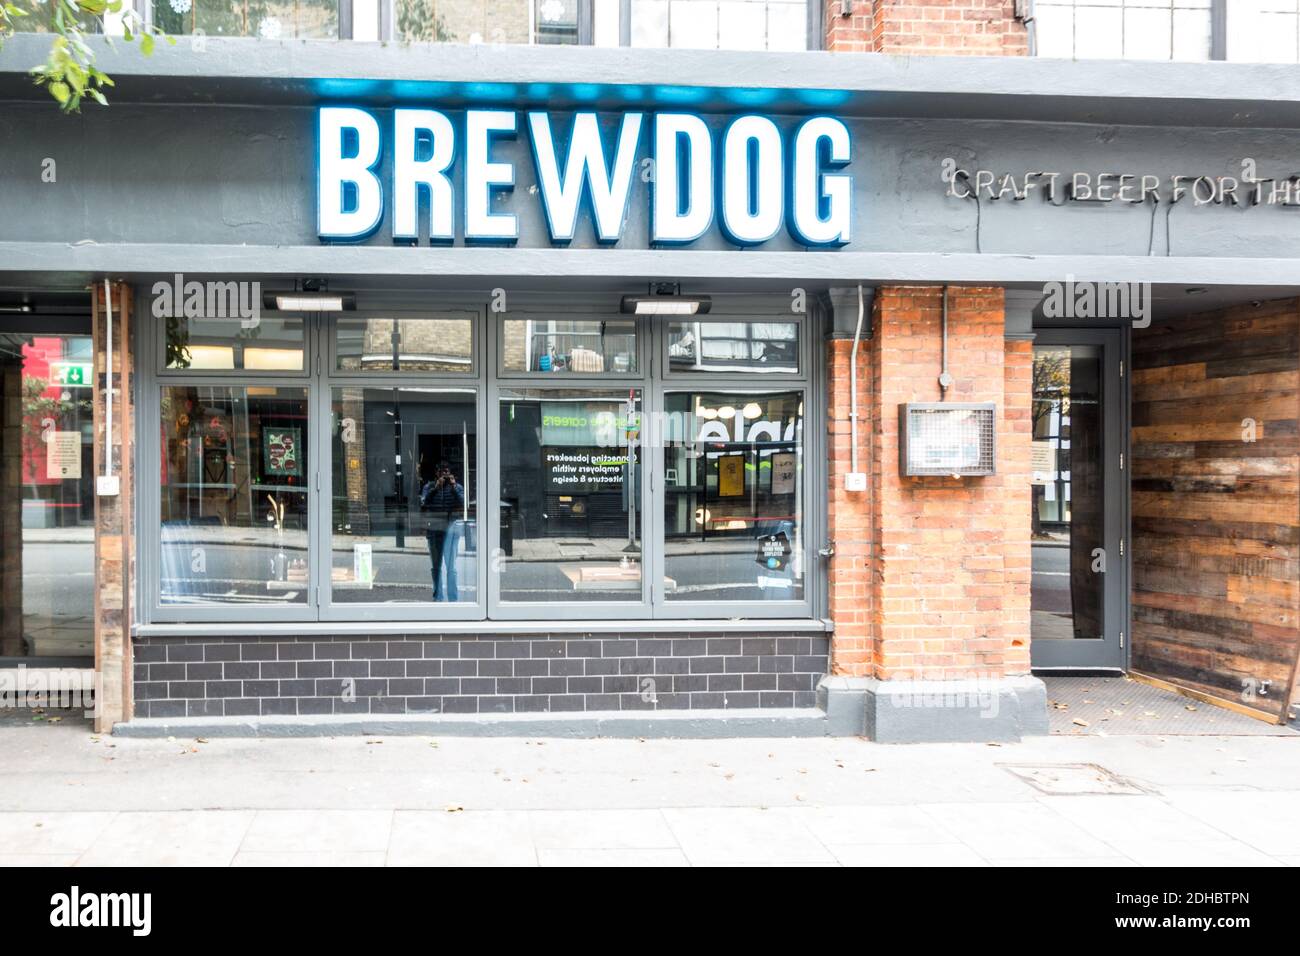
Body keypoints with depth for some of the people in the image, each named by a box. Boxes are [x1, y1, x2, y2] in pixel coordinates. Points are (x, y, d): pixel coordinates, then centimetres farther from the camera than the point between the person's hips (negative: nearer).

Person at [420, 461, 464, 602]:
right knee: (436, 566, 11)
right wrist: (435, 488, -18)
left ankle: (453, 598, -2)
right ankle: (438, 597, 21)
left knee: (451, 566, -6)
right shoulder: (429, 486, 4)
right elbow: (423, 503, -12)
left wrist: (454, 487, -17)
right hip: (433, 531, 2)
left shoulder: (457, 487, 3)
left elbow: (462, 504, -11)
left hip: (451, 530, -2)